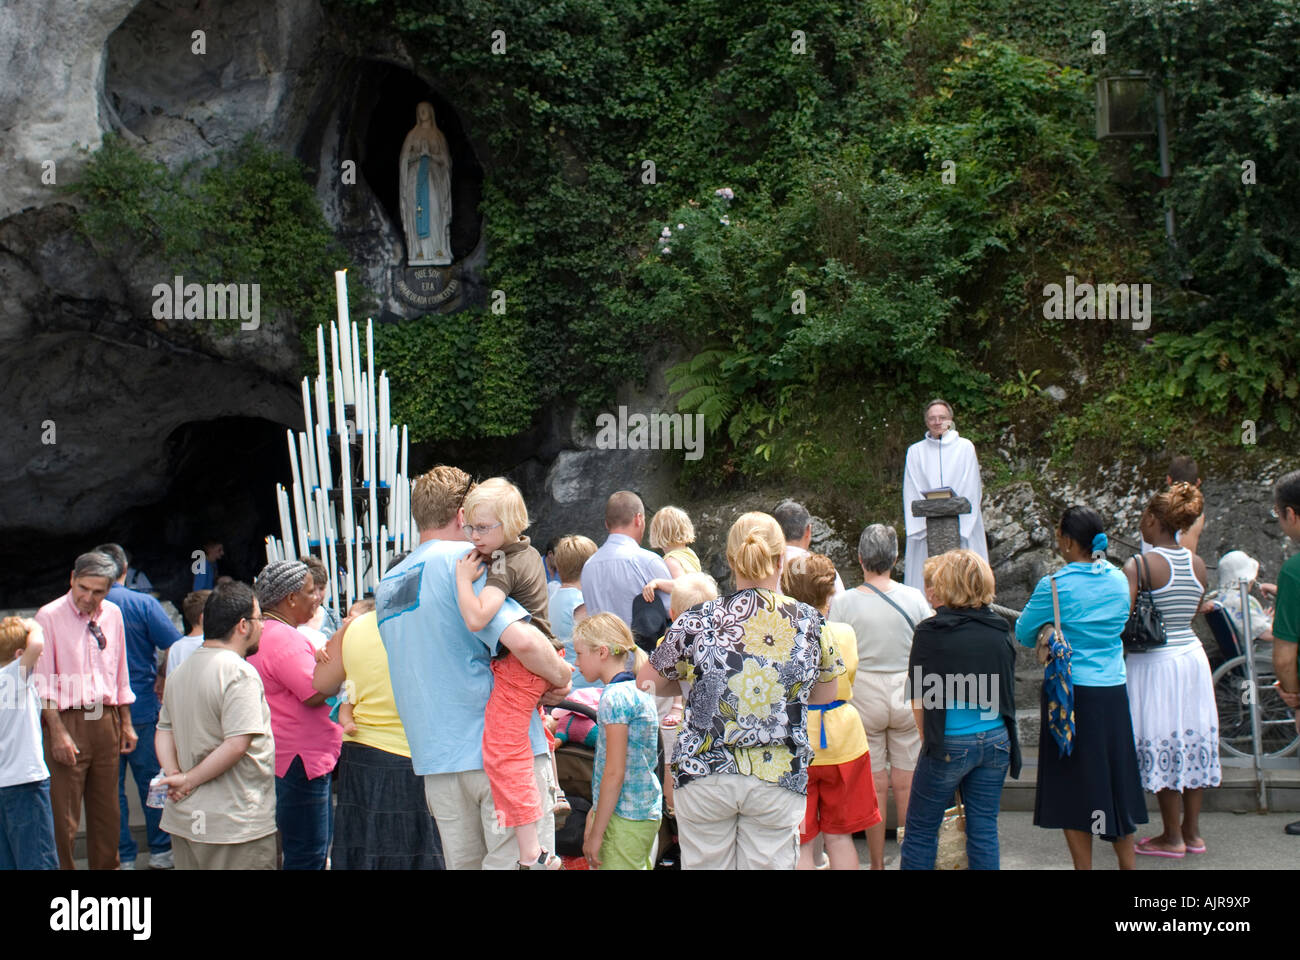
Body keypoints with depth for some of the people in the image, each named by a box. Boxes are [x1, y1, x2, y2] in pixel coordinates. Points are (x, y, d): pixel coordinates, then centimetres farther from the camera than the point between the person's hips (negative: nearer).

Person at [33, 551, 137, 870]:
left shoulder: (113, 615, 9)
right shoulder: (49, 616, -7)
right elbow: (43, 683, -8)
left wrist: (126, 723, 16)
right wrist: (58, 732, -14)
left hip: (106, 720, 5)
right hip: (67, 721, -5)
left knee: (107, 810, 12)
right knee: (63, 814, -4)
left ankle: (106, 866, 23)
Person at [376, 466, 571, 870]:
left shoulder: (387, 584, 16)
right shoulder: (462, 560, -10)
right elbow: (521, 639, -25)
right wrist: (560, 675, -5)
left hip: (435, 757, 7)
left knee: (463, 863, 12)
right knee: (519, 860, -4)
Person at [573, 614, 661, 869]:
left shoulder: (614, 697, -15)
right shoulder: (638, 690, 13)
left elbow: (614, 773, -18)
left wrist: (596, 833, -14)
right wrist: (595, 812, 23)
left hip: (625, 820, -9)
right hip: (648, 812, 9)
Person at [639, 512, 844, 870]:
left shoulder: (697, 622, -6)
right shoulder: (807, 622, -3)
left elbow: (646, 683, 6)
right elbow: (826, 694, 13)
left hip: (705, 777, 0)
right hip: (780, 777, 1)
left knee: (704, 863, 11)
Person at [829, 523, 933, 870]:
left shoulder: (843, 602, -8)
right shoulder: (914, 598, -4)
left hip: (864, 699, -1)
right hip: (907, 698, 1)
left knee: (875, 785, 6)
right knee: (907, 784, 9)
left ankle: (877, 863, 12)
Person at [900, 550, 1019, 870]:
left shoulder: (931, 631, -11)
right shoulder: (999, 631, 3)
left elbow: (920, 698, -6)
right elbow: (1006, 692, 11)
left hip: (950, 743, -5)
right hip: (997, 740, 5)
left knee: (920, 830, 7)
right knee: (984, 828, 10)